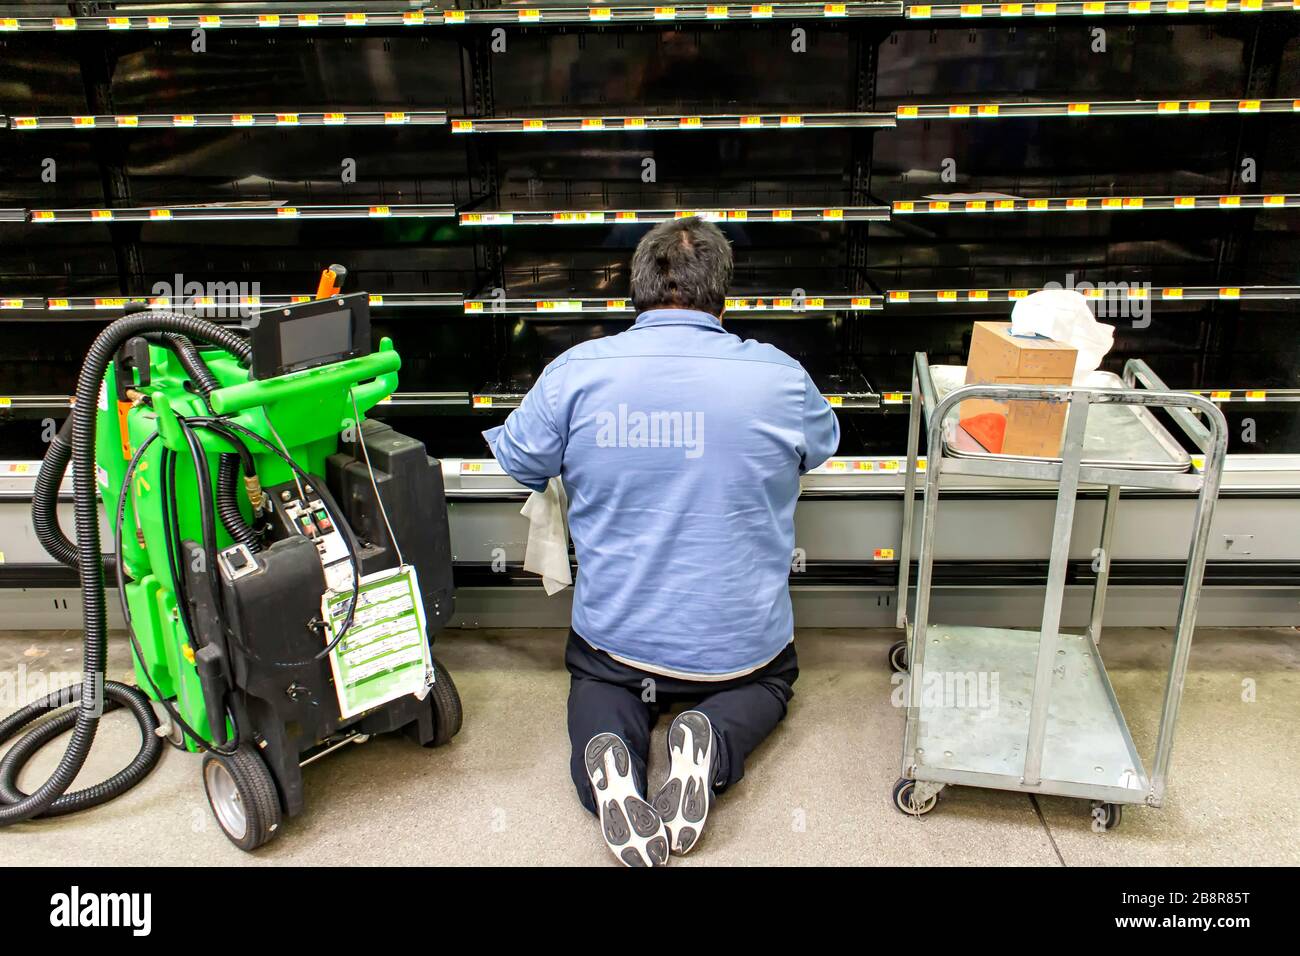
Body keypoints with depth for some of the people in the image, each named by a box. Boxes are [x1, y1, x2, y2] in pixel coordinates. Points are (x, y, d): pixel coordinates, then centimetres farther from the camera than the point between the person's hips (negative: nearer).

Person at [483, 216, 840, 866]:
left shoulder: (576, 372, -12)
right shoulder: (779, 377, -11)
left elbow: (517, 460, 5)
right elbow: (822, 446, 11)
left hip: (617, 639, 0)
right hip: (739, 645, 0)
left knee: (596, 678, 32)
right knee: (772, 678, 32)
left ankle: (606, 758, -6)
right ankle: (713, 741, -4)